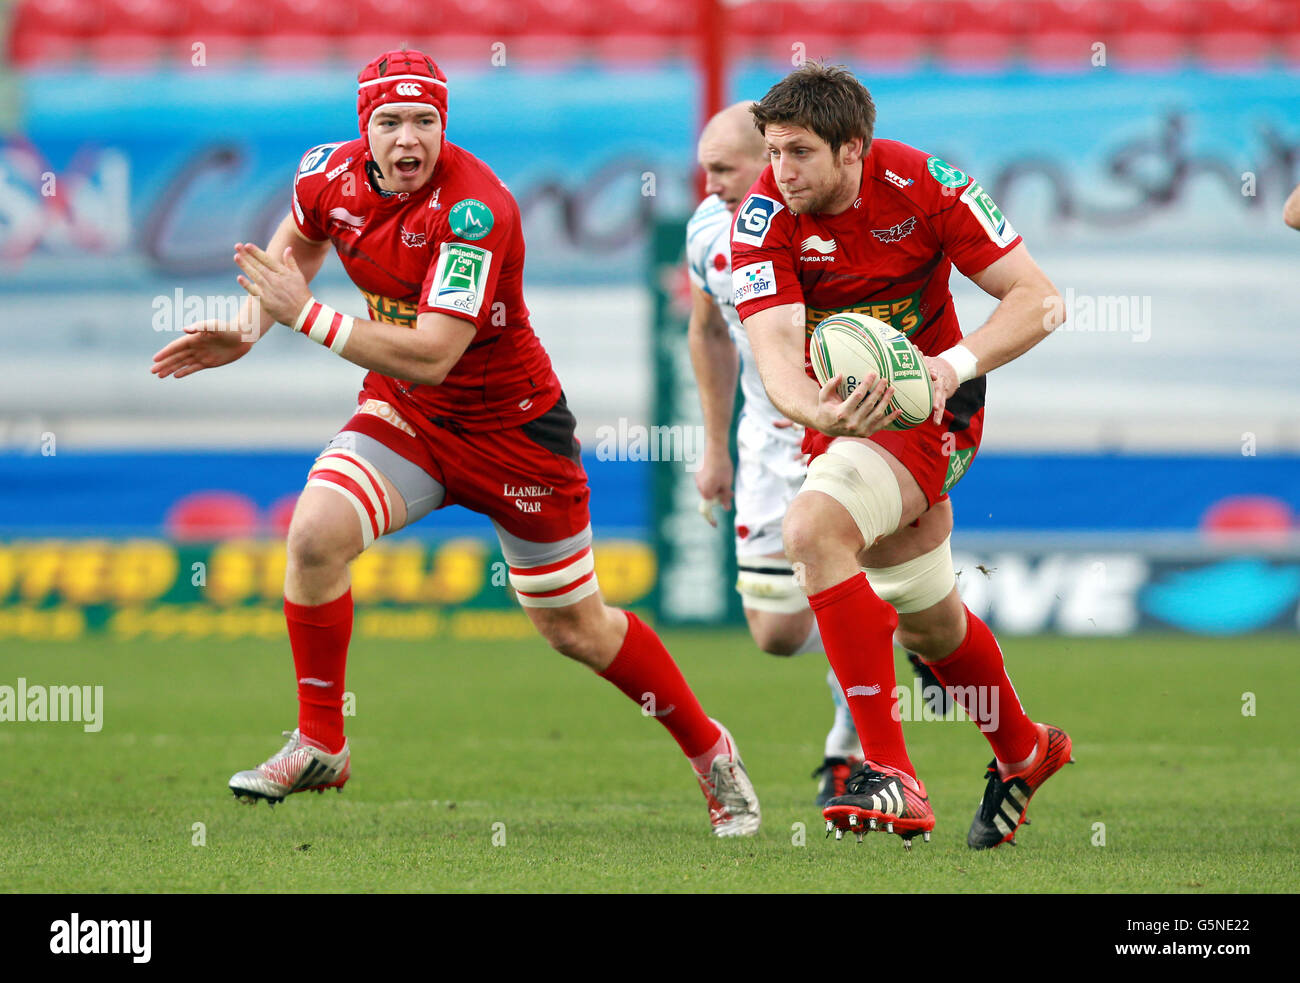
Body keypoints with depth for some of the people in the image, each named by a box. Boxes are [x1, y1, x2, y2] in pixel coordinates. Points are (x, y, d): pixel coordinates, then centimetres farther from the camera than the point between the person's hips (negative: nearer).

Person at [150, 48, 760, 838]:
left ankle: (710, 750, 28)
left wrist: (307, 315, -33)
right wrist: (249, 328, 5)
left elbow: (429, 356, -35)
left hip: (512, 429, -5)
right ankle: (319, 745, -6)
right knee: (316, 533, -22)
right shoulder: (331, 175, -10)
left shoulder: (474, 209, -30)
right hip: (405, 416, 5)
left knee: (576, 629, 5)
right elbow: (301, 240, 17)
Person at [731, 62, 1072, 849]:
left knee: (813, 526, -31)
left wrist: (956, 363, -35)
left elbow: (1039, 298, -18)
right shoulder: (765, 217, -16)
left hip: (928, 409, -5)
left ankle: (892, 776, -34)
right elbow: (774, 349, -27)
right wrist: (819, 411, -50)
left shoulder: (923, 185, -19)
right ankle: (1023, 752, 50)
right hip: (844, 410, 5)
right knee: (926, 621, 20)